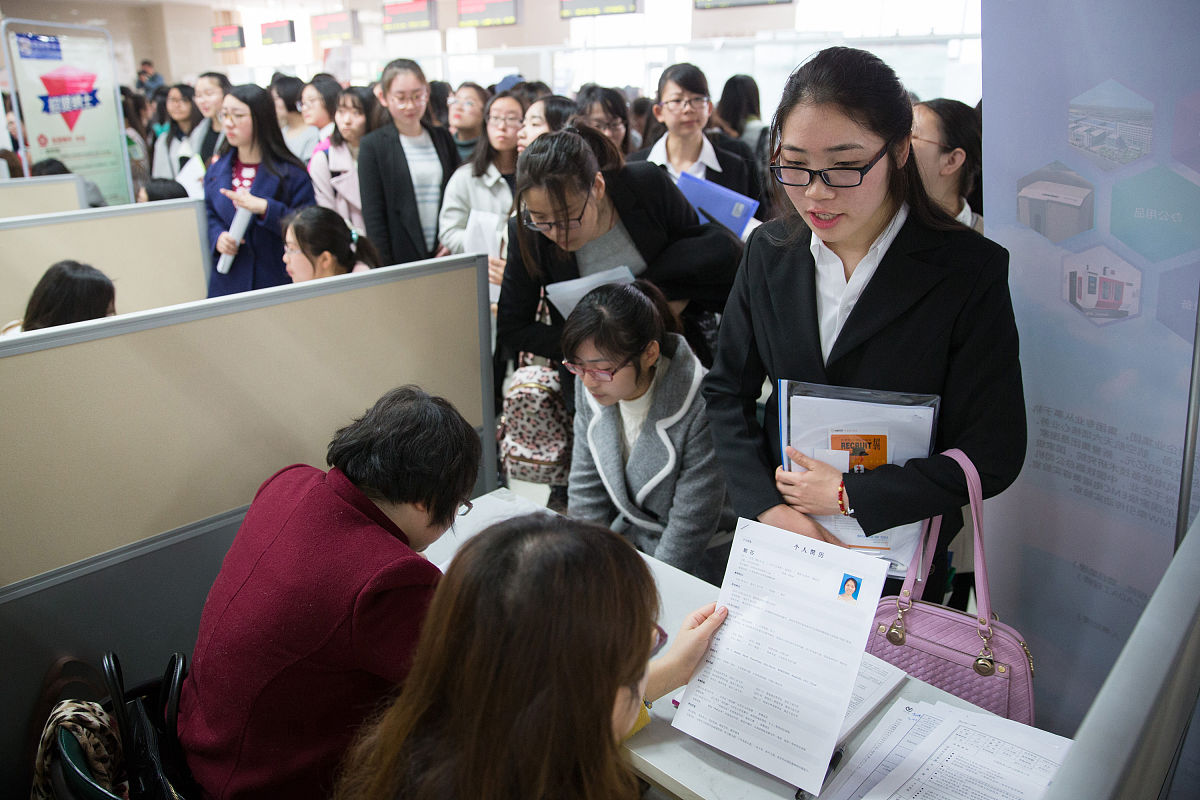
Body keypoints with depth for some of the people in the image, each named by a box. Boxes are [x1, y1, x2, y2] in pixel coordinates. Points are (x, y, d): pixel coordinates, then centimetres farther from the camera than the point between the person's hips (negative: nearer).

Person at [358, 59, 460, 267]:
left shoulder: (443, 138, 10)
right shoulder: (372, 146, -2)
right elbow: (373, 216, -5)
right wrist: (384, 269, -10)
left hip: (443, 256, 3)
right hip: (401, 258, -3)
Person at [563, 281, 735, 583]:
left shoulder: (701, 409, -25)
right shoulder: (590, 388, -6)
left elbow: (690, 526, -18)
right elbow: (585, 485, 3)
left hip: (691, 565, -5)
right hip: (620, 544, 5)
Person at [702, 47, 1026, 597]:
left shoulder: (970, 272, -17)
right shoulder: (769, 251, -5)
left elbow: (992, 454, -16)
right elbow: (727, 391, -1)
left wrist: (847, 495, -19)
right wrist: (767, 505, -15)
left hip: (897, 560, -3)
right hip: (774, 534, 4)